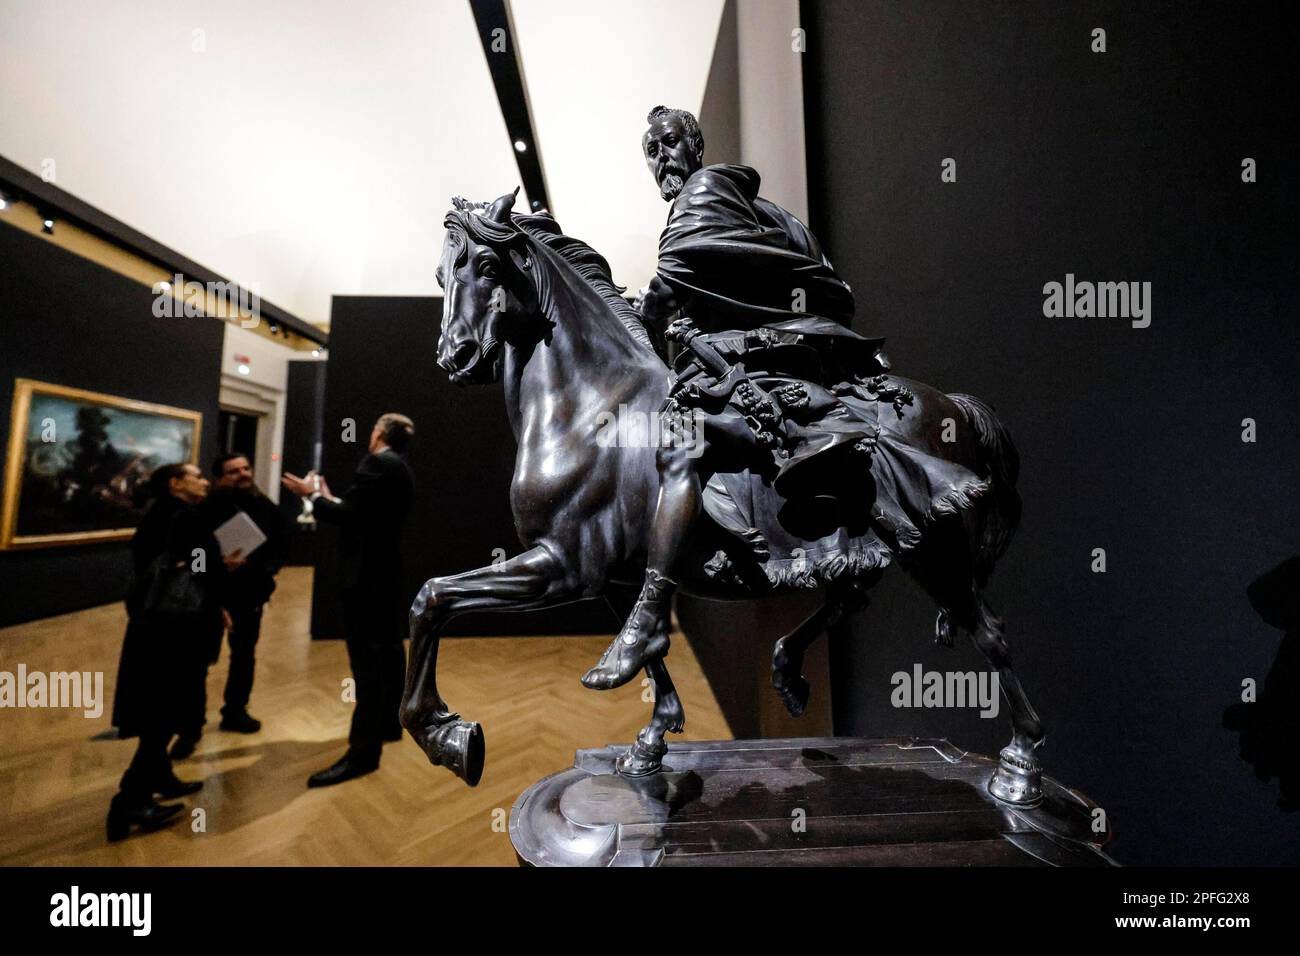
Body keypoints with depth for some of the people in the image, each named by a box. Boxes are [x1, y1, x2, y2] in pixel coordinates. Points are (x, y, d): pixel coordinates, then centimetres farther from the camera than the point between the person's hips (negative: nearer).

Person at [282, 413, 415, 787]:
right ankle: (389, 725, 30)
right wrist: (327, 497, 23)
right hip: (388, 573, 10)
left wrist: (314, 496, -2)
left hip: (368, 577, -10)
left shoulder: (378, 463, -15)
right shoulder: (398, 468, 15)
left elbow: (347, 515, -18)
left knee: (366, 661, -7)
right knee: (387, 653, 17)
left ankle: (363, 751, -2)